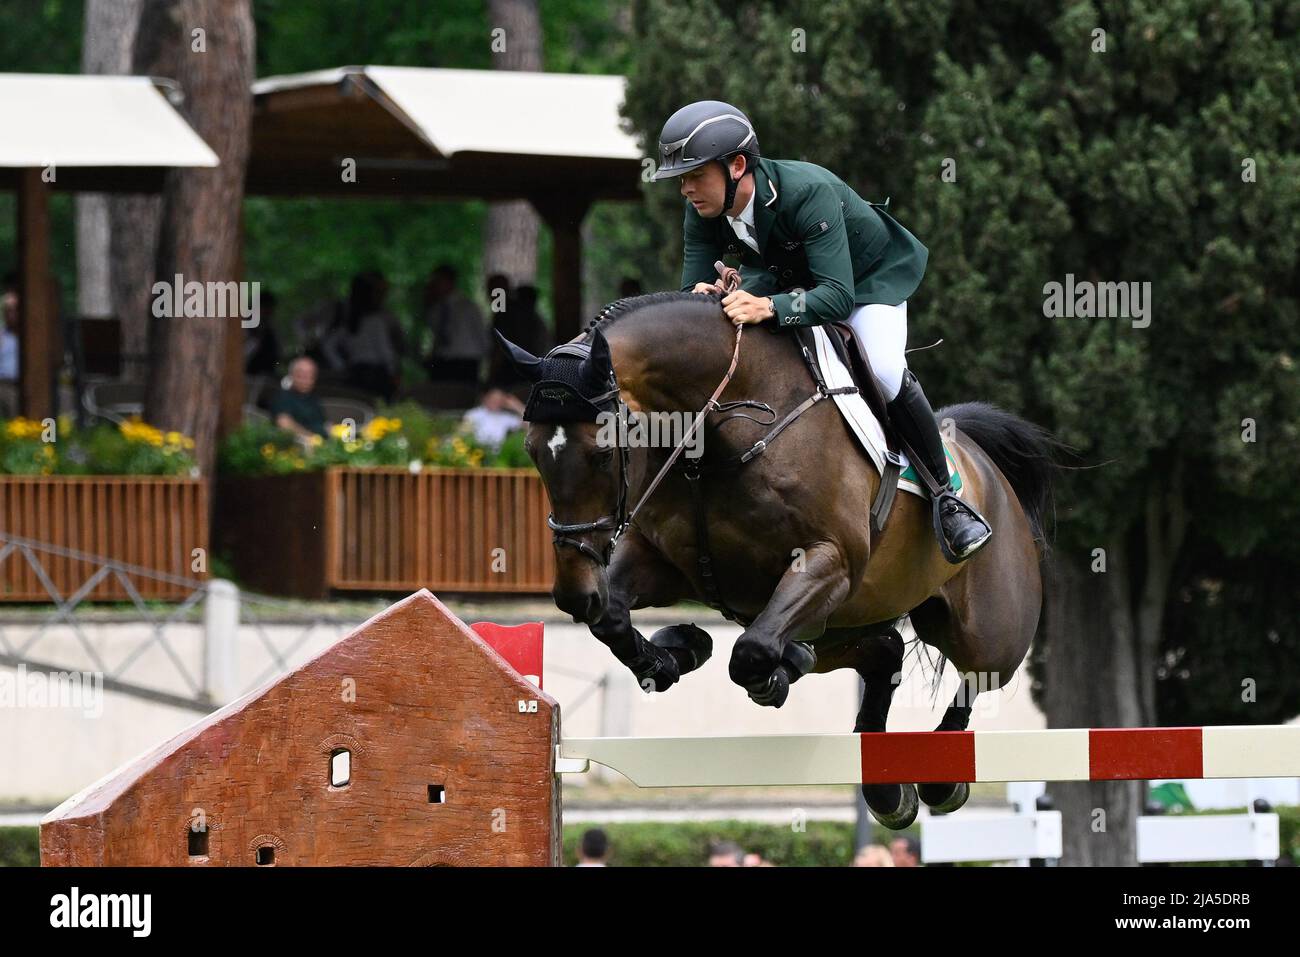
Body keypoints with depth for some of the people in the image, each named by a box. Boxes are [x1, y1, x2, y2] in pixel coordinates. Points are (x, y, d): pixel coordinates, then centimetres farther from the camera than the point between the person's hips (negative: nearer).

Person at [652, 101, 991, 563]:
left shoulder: (807, 192, -41)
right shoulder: (703, 212, -22)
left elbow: (838, 295, -47)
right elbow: (692, 290, -17)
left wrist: (770, 308, -65)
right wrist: (704, 298, -43)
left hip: (869, 276, -6)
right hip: (786, 278, 6)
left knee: (885, 370, -29)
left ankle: (946, 494, -14)